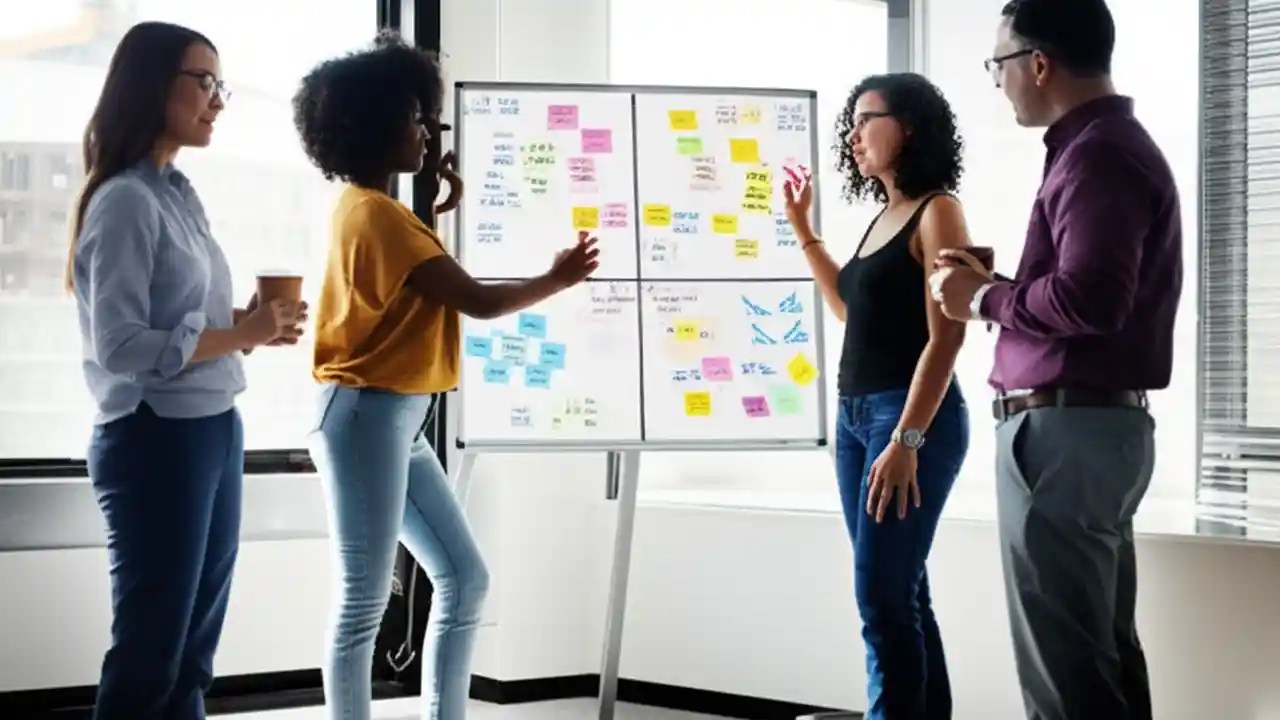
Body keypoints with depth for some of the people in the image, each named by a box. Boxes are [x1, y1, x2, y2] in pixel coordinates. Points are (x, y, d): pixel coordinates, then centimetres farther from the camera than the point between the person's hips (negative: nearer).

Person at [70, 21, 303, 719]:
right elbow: (119, 346, -20)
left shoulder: (176, 194, 12)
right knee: (149, 652, -2)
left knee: (193, 646, 13)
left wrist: (250, 321, -2)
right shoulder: (126, 200, -14)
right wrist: (241, 335, -18)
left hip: (212, 430, 9)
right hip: (157, 440, -9)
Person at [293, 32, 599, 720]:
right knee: (364, 603, -5)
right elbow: (478, 300, -17)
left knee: (464, 579, 12)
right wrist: (556, 280, -3)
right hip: (367, 418, -11)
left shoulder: (368, 207, 15)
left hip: (396, 420, 11)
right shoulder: (376, 214, -16)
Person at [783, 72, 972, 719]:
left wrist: (907, 440, -22)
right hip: (855, 415, 9)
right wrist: (802, 228, 25)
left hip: (913, 417, -9)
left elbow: (944, 337, -16)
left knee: (883, 599, -11)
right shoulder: (883, 216, 16)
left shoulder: (936, 211, -8)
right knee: (901, 597, 9)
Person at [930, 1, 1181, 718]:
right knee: (1104, 652, 15)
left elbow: (1088, 299, -26)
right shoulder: (1113, 145, 18)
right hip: (1099, 423, 11)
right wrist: (994, 286, 10)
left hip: (1067, 430, -11)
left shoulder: (1095, 154, -14)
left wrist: (985, 298, -11)